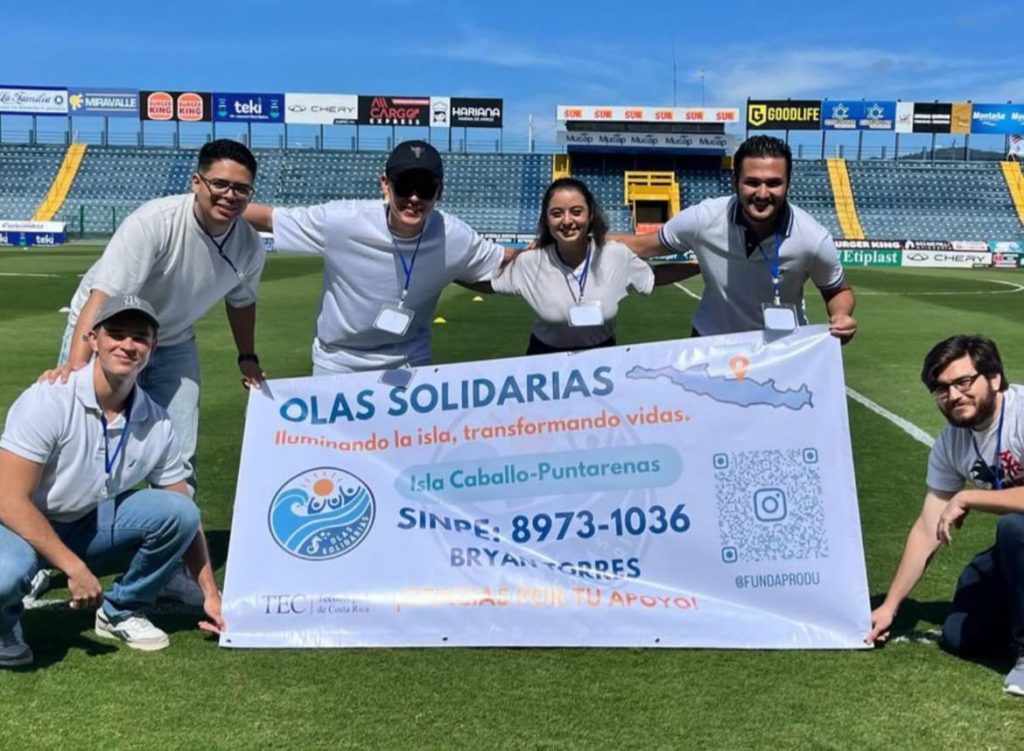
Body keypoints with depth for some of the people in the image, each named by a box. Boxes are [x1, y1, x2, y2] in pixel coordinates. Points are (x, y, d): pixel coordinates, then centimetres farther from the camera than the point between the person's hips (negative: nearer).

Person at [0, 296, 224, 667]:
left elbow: (183, 518, 0)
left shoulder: (156, 424, -9)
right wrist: (75, 569, -27)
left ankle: (121, 611, 5)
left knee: (179, 511, -17)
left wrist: (211, 594, -3)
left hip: (89, 525, 5)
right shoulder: (48, 400, -24)